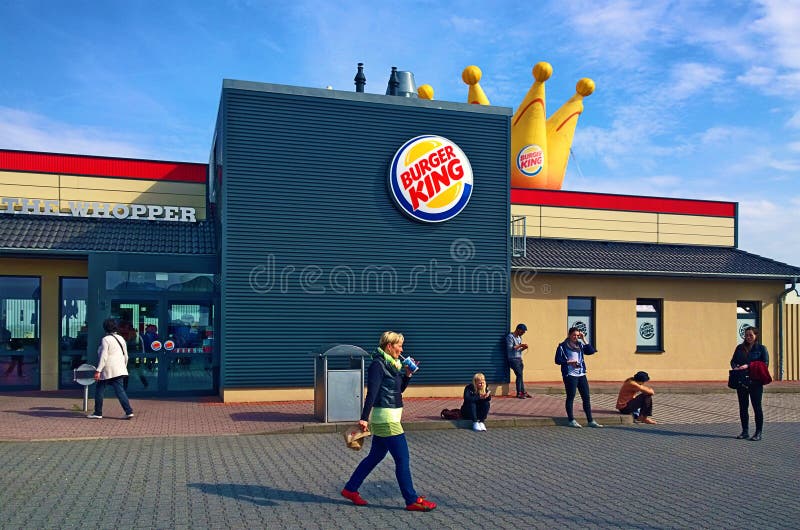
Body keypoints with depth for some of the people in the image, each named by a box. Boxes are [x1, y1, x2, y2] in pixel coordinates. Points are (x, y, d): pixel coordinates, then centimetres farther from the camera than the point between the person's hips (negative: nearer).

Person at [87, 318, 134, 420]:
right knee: (120, 390, 5)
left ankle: (98, 413, 13)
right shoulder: (121, 339, 11)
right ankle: (129, 411, -4)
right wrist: (124, 367, 24)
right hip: (119, 370, 7)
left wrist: (98, 370, -17)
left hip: (108, 371, -7)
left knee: (99, 391, 8)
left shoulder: (106, 340, -11)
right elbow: (126, 355, 15)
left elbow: (103, 357, -18)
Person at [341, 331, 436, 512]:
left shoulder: (390, 364, 13)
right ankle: (412, 501, 5)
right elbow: (371, 394, -20)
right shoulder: (378, 365, -14)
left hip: (390, 417, 10)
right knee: (402, 459, -3)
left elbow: (400, 389, 22)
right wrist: (364, 419, -23)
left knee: (375, 456, 16)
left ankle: (350, 489, 25)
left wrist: (407, 374, 8)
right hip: (386, 418, -10)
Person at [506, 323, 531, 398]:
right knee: (519, 375, -11)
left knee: (520, 376, 4)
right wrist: (520, 345, -15)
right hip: (513, 359, -7)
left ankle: (523, 392, 9)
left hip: (519, 359, 7)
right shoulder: (510, 336, -8)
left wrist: (523, 348, 0)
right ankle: (519, 393, -4)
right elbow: (510, 348, -16)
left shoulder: (519, 338, 16)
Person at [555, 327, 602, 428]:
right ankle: (571, 420, 8)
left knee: (586, 397, 5)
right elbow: (557, 360, -4)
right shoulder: (563, 346, -1)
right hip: (570, 375, -5)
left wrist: (584, 339, 1)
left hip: (581, 374, 5)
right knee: (570, 397, 0)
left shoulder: (580, 345, 14)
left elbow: (591, 351, 3)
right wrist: (569, 362, -15)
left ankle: (590, 421, 10)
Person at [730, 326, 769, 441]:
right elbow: (733, 360, 12)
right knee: (743, 407, 8)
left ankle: (758, 433, 8)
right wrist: (735, 367, -11)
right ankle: (745, 431, 16)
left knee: (757, 407, 0)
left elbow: (765, 364, -9)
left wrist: (748, 366, -19)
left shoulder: (761, 348, -1)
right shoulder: (740, 348, 11)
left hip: (755, 381, -4)